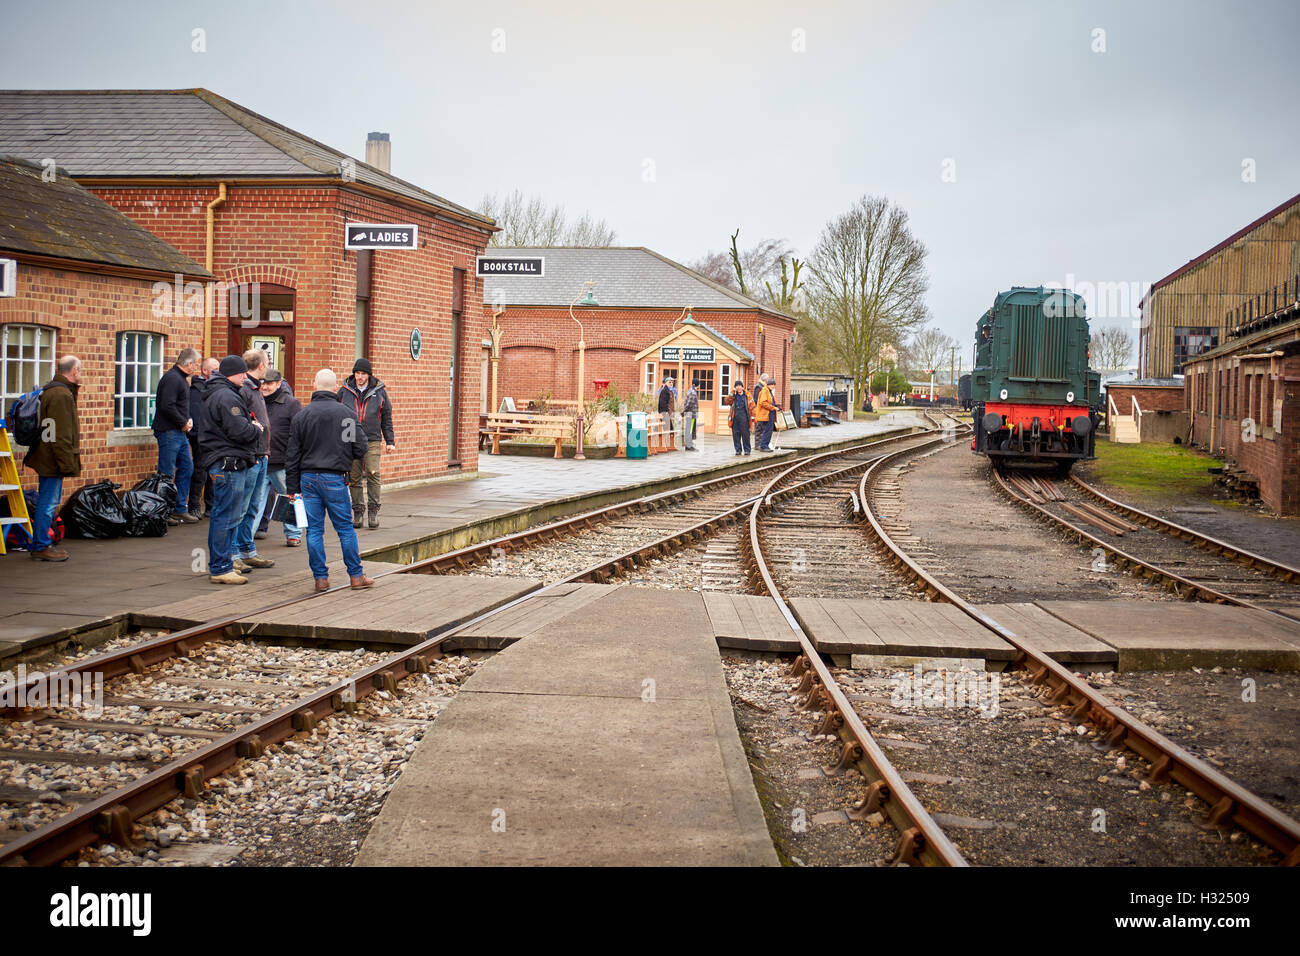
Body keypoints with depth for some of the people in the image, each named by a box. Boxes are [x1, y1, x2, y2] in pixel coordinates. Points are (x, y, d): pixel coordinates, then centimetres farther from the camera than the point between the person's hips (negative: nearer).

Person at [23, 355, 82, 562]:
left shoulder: (49, 390, 16)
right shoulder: (61, 395, -19)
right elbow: (61, 436, -22)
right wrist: (67, 464, -21)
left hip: (44, 458, 11)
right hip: (52, 460, -11)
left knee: (47, 501, 17)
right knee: (49, 502, -4)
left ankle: (38, 544, 24)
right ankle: (41, 547, 1)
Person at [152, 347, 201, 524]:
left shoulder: (181, 378, 16)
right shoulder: (172, 378, -16)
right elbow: (167, 406, -24)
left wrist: (188, 420, 7)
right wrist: (184, 423, -15)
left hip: (180, 432, 10)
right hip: (169, 432, -10)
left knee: (187, 467, 12)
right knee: (166, 474, -5)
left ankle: (180, 508, 19)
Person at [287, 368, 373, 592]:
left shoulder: (301, 415, 3)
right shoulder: (346, 414, -5)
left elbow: (292, 454, 5)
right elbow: (361, 448, -5)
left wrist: (293, 486, 10)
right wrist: (350, 455, 19)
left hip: (308, 478, 2)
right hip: (334, 478, -2)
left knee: (314, 529, 7)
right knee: (345, 528, 6)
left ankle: (320, 578, 8)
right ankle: (356, 575, 10)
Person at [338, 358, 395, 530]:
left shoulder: (379, 391, 6)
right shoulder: (344, 391, 8)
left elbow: (387, 418, 11)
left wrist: (390, 441, 8)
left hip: (372, 440, -1)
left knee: (373, 475, -10)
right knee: (354, 478, 3)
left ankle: (373, 511, -1)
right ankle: (358, 511, 11)